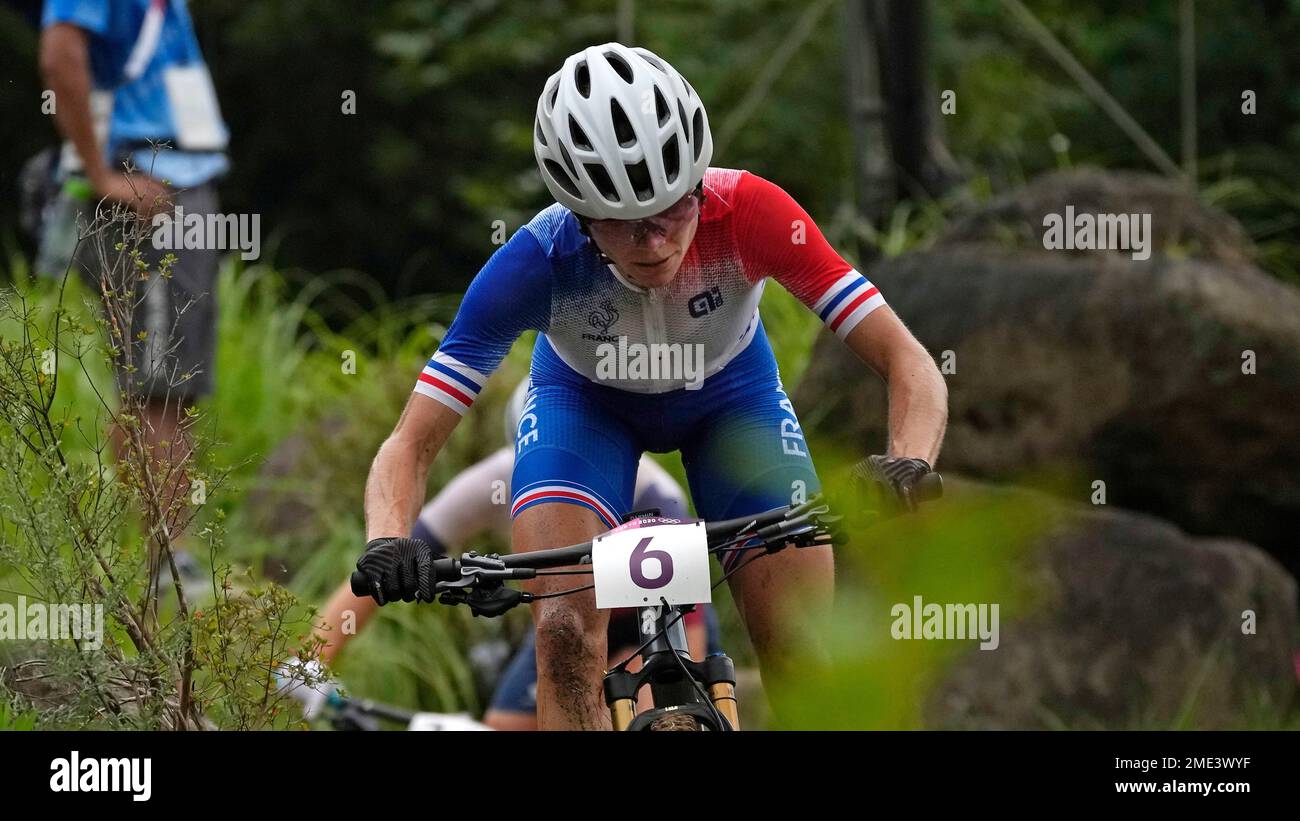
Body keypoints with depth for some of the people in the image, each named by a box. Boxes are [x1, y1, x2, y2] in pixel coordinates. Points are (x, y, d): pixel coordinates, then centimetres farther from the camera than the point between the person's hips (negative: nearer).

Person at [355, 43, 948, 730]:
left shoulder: (748, 215, -36)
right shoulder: (541, 260, -35)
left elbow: (907, 363, -35)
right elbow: (413, 442, -32)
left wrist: (909, 466, -55)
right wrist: (387, 542, -52)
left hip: (730, 394, 1)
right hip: (584, 398, -1)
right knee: (566, 632, -25)